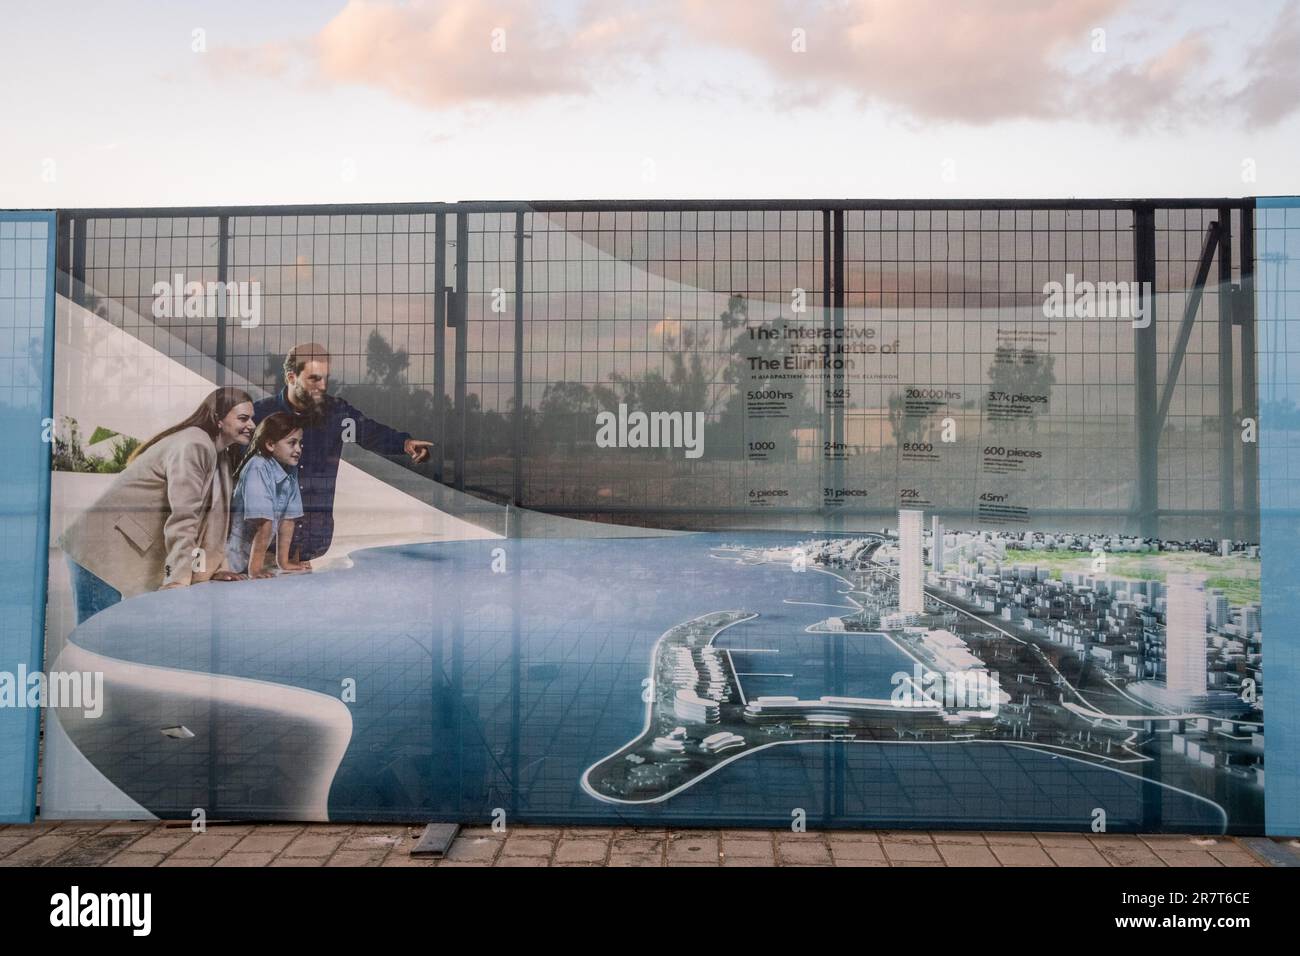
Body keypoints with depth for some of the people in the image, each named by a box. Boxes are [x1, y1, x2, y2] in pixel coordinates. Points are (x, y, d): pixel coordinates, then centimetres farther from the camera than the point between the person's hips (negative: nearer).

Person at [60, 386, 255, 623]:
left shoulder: (219, 454, 12)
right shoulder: (194, 445, -18)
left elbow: (211, 515, 14)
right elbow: (183, 516, -24)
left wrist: (214, 567, 7)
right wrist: (179, 579, -26)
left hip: (140, 557, 9)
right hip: (104, 550, -9)